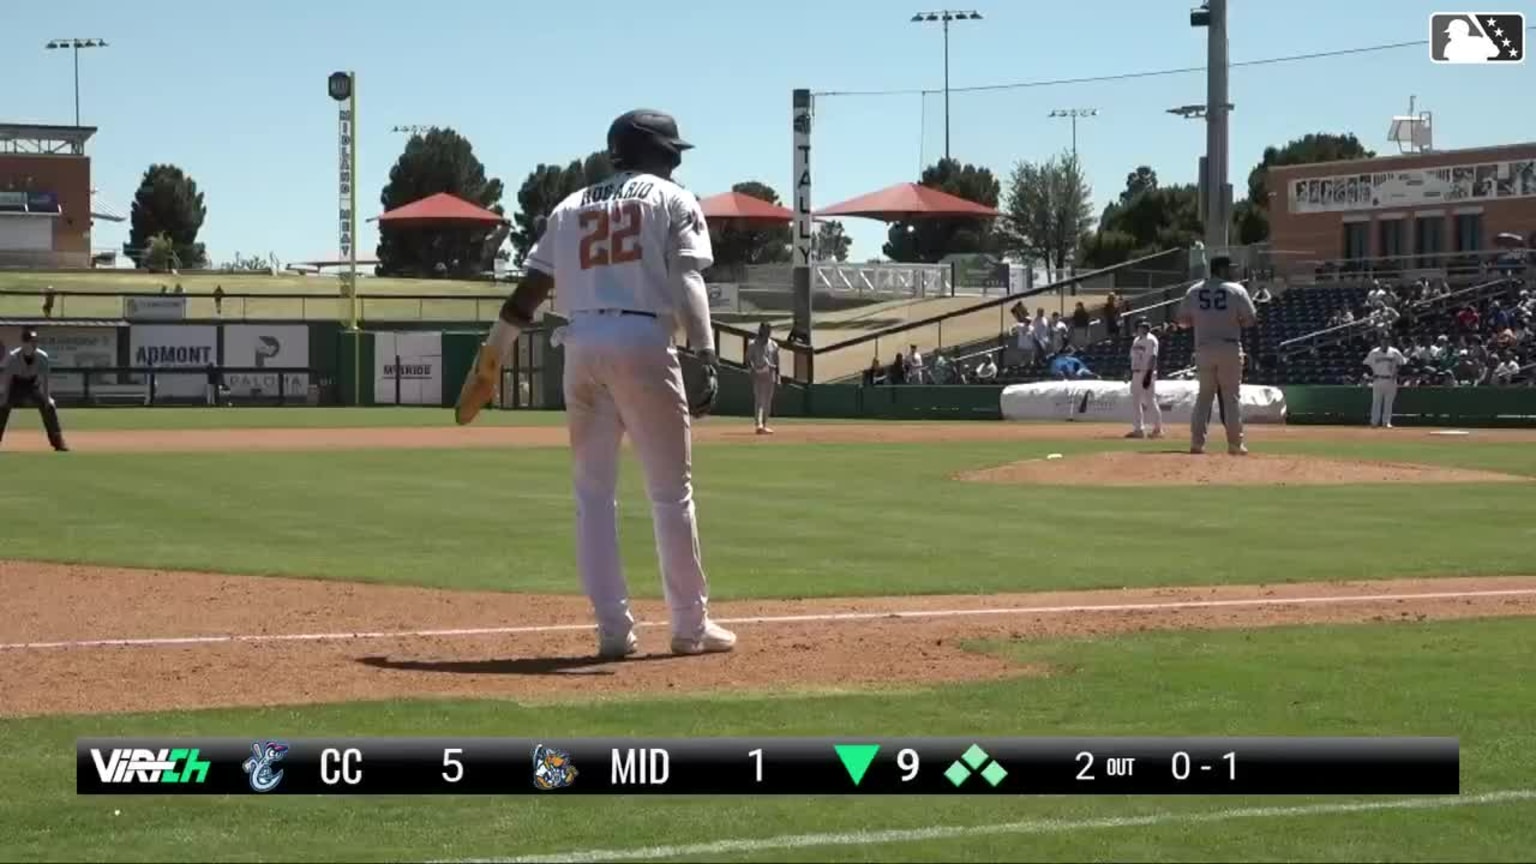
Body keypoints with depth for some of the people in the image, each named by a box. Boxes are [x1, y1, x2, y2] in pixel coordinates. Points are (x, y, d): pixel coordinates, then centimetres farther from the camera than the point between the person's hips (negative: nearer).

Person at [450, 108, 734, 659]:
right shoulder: (673, 200, 8)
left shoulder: (572, 207, 20)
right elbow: (687, 284, -7)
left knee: (593, 490, 9)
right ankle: (691, 627, 7)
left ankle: (613, 629, 5)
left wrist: (493, 355, 19)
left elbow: (531, 287, 14)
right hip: (643, 343, -4)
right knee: (670, 490, 4)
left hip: (581, 344, 4)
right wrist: (706, 358, -15)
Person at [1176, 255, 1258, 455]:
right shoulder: (1236, 290, -3)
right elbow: (1251, 319, -4)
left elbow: (1183, 321, 8)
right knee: (1230, 396, 3)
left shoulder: (1193, 291, 6)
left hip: (1203, 348, 3)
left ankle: (1197, 441, 0)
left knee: (1204, 395, 9)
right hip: (1229, 348, -3)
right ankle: (1235, 443, 2)